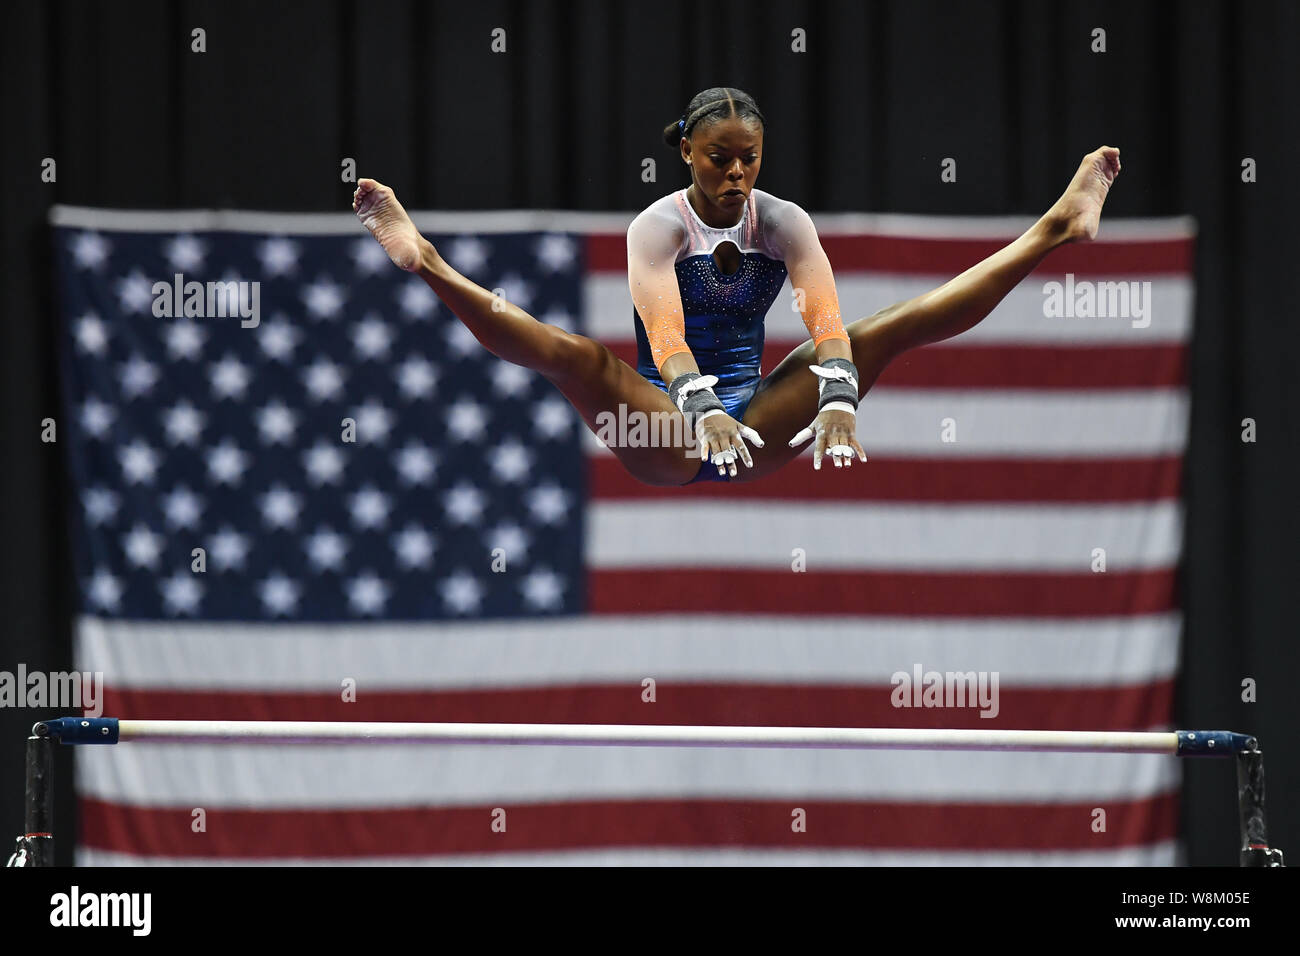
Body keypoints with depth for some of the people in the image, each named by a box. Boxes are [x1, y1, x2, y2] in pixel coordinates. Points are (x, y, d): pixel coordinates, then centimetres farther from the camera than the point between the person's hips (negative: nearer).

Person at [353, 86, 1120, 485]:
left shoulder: (784, 223, 0)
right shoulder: (659, 226, -9)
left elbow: (826, 319, -17)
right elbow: (664, 331, -28)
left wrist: (837, 403, -37)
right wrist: (704, 410, -47)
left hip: (756, 421, 3)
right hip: (668, 429, -3)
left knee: (890, 330, -10)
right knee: (574, 355, -32)